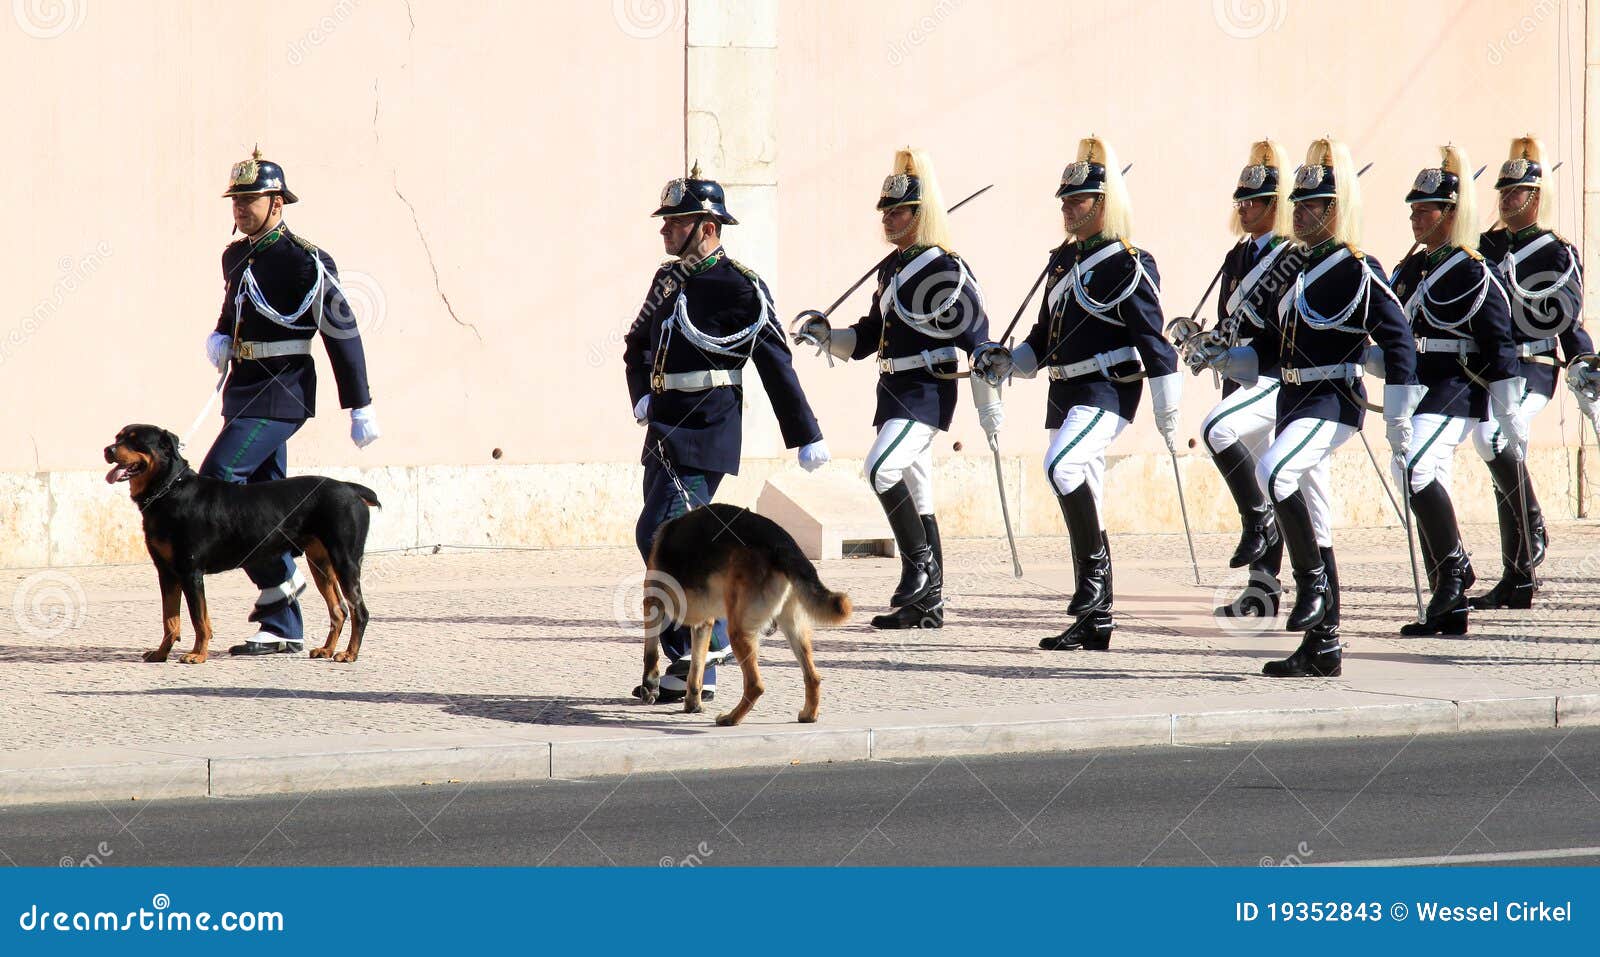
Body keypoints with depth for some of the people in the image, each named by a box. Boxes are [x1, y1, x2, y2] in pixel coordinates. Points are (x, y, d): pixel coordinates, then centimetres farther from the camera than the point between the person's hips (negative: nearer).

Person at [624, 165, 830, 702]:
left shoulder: (740, 289, -9)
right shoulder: (669, 279, 13)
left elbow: (776, 367, -8)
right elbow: (637, 344, 24)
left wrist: (806, 437, -6)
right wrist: (642, 395, 5)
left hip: (705, 434, -8)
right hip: (666, 431, 8)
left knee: (659, 533, -18)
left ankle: (708, 643, -9)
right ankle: (687, 669, 14)